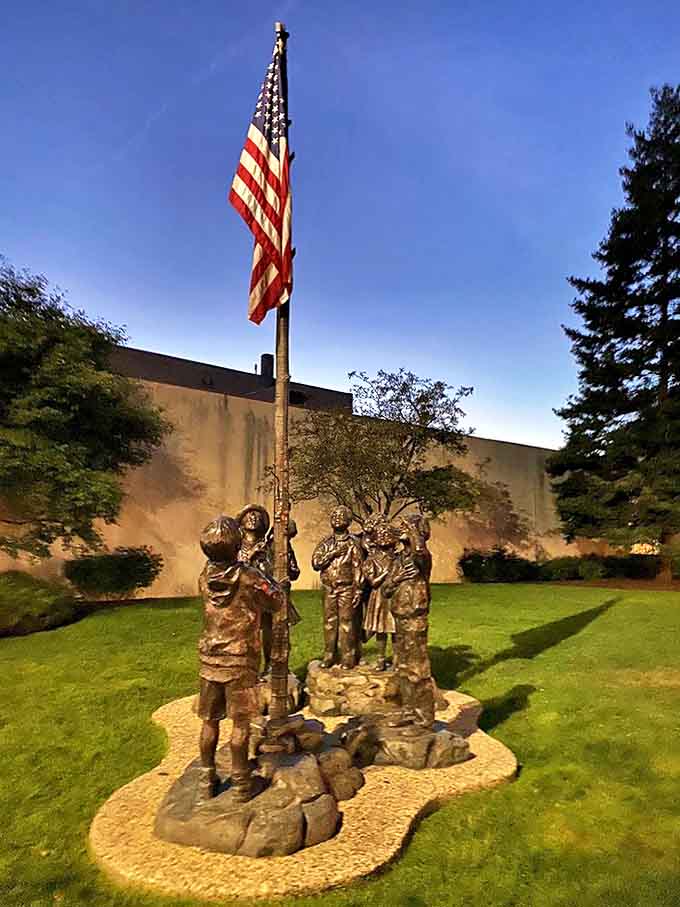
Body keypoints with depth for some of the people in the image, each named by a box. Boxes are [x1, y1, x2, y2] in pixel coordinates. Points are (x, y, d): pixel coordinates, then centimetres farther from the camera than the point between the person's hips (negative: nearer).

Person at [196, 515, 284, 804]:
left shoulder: (204, 577, -4)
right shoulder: (250, 577, -19)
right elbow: (278, 601, -7)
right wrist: (267, 579, 9)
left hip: (209, 660, 5)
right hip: (240, 662, -4)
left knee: (209, 722, 16)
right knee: (240, 723, 9)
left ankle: (206, 782, 28)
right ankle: (240, 784, 20)